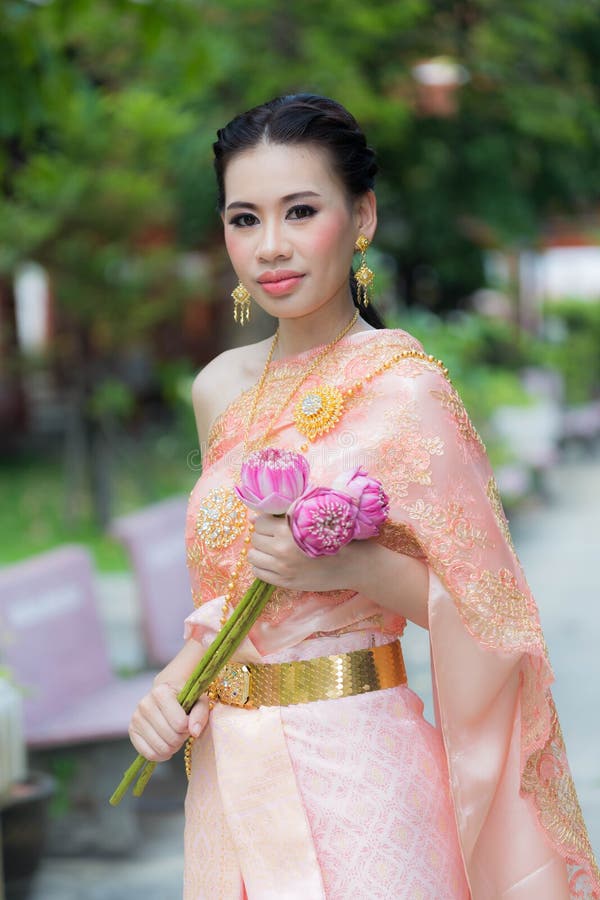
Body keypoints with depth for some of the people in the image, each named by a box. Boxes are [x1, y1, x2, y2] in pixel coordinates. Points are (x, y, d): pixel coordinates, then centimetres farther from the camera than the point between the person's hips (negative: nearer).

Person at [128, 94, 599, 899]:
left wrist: (352, 566, -25)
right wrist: (179, 677, -1)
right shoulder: (222, 388, 6)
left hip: (354, 776, -6)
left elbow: (489, 607, -11)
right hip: (230, 774, 6)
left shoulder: (402, 388, -14)